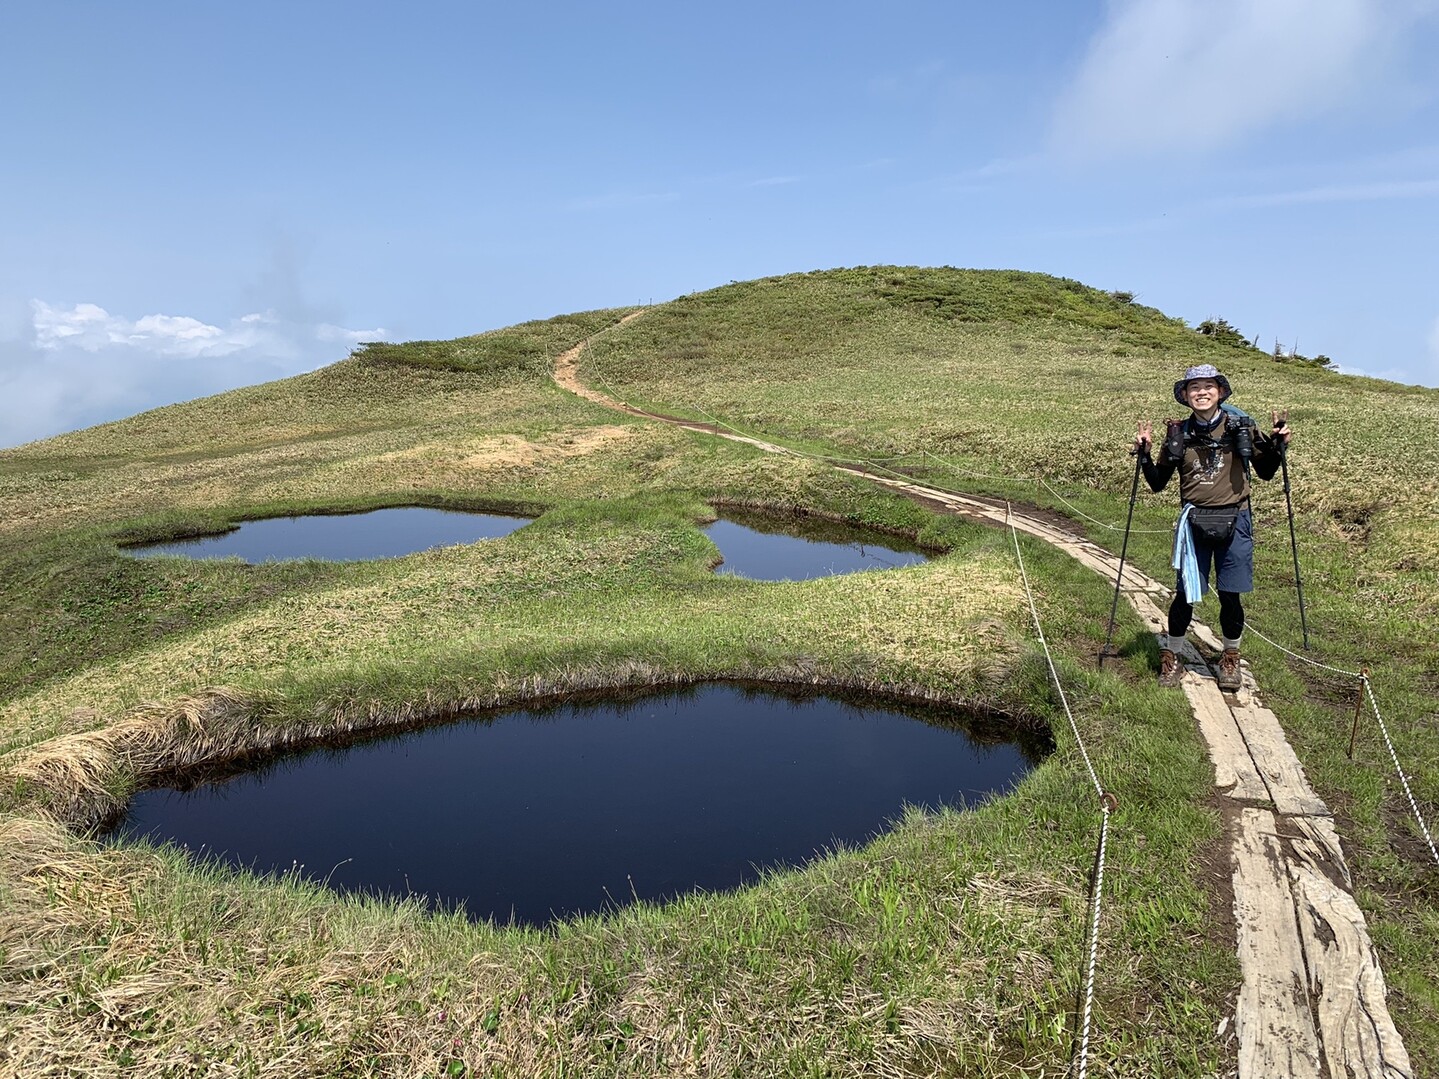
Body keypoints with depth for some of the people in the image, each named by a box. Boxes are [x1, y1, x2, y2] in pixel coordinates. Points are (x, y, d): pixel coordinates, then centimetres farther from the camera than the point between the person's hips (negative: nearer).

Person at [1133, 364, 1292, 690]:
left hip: (1234, 521, 0)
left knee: (1229, 595, 4)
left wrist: (1278, 445, -5)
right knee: (1185, 594, 1)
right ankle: (1170, 658, 18)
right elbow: (1158, 483, 7)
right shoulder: (1178, 433, 3)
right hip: (1193, 522, 0)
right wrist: (1144, 453, -6)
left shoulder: (1240, 426, 1)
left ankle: (1230, 658, 26)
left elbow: (1265, 472, 10)